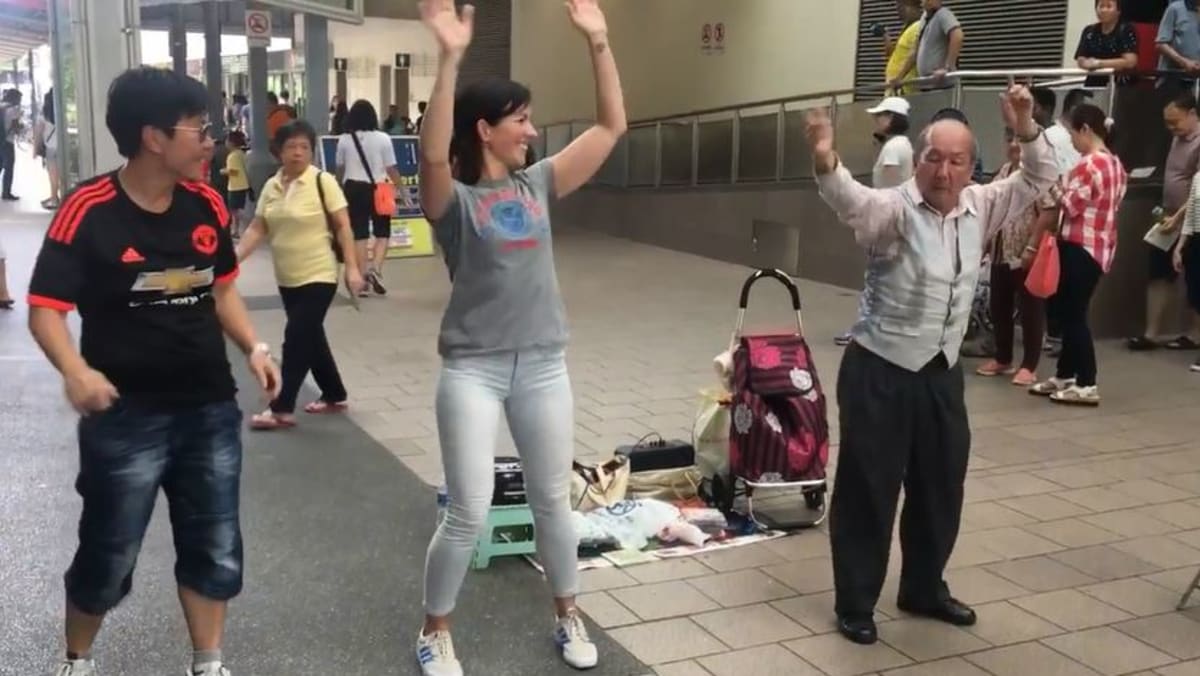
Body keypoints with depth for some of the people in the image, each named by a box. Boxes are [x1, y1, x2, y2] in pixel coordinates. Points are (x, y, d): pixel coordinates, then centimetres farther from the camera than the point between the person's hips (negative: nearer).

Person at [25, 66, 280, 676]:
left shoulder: (206, 204, 1)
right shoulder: (88, 212, -15)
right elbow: (45, 308, -13)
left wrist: (254, 347, -1)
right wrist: (75, 372, -31)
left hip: (211, 409, 5)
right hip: (125, 418, -5)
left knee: (216, 551, 13)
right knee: (108, 556, 11)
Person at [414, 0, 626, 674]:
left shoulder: (538, 184, 5)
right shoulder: (453, 199, -8)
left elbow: (612, 126, 3)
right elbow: (433, 153, -32)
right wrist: (450, 57, -39)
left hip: (543, 365, 4)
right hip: (473, 369, -4)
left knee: (554, 501, 16)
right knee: (470, 514, 0)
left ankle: (568, 615, 36)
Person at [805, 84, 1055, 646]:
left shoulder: (980, 208, 5)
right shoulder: (894, 210, -14)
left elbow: (1039, 180, 11)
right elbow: (851, 201, -34)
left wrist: (1026, 130, -8)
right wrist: (825, 162, -56)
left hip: (942, 372, 7)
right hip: (880, 371, -6)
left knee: (942, 487, 17)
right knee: (868, 488, 2)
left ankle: (923, 589, 37)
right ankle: (855, 604, 16)